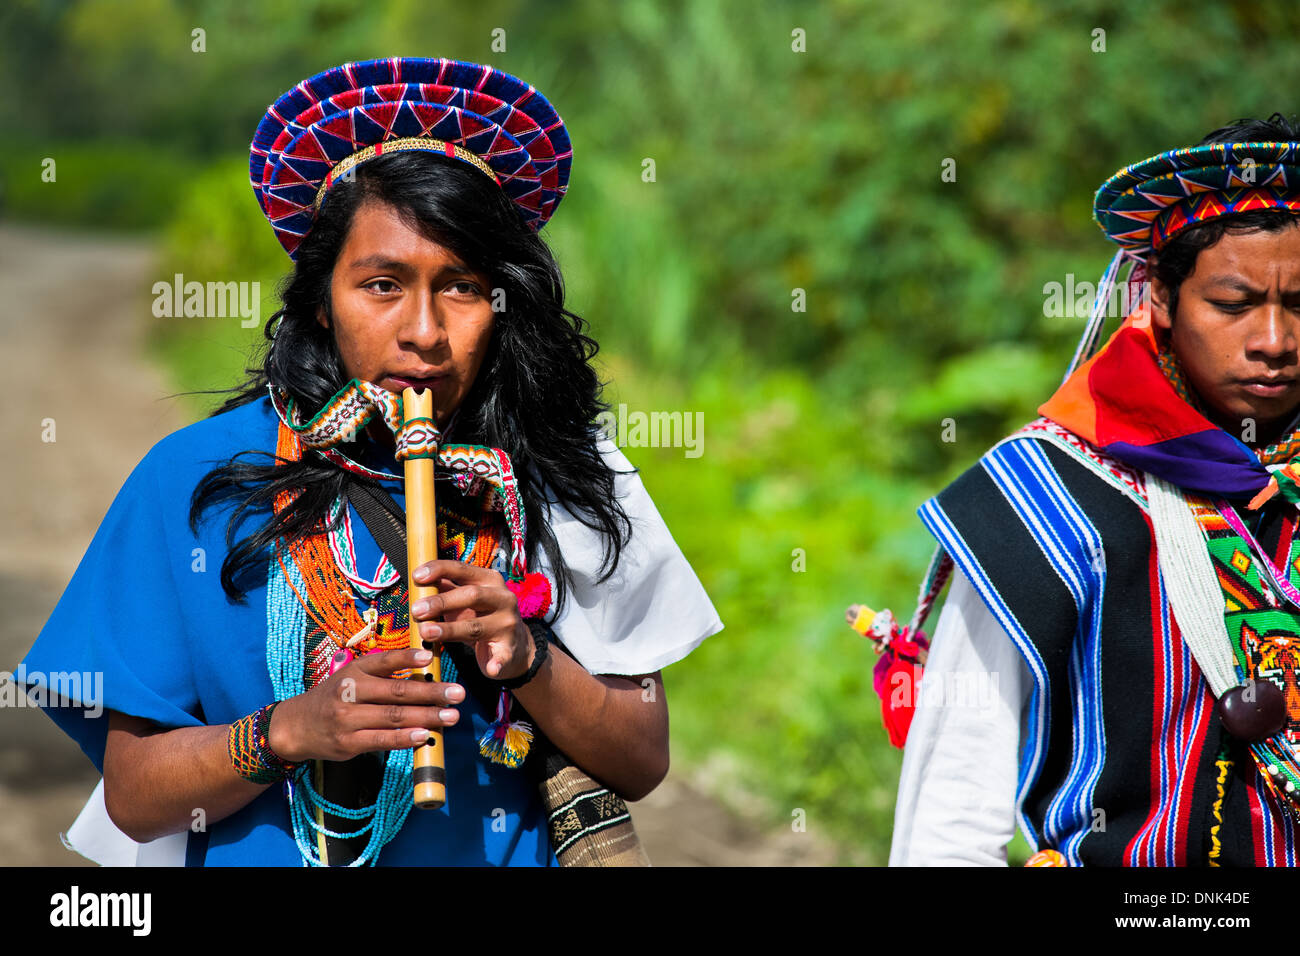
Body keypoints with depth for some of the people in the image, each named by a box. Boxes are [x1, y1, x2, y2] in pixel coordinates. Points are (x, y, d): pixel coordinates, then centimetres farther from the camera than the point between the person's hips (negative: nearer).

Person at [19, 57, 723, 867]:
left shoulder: (562, 480, 4)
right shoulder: (197, 479, 0)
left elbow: (643, 764, 4)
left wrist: (526, 658, -11)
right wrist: (292, 731, -16)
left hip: (511, 856, 0)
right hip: (269, 859, 0)